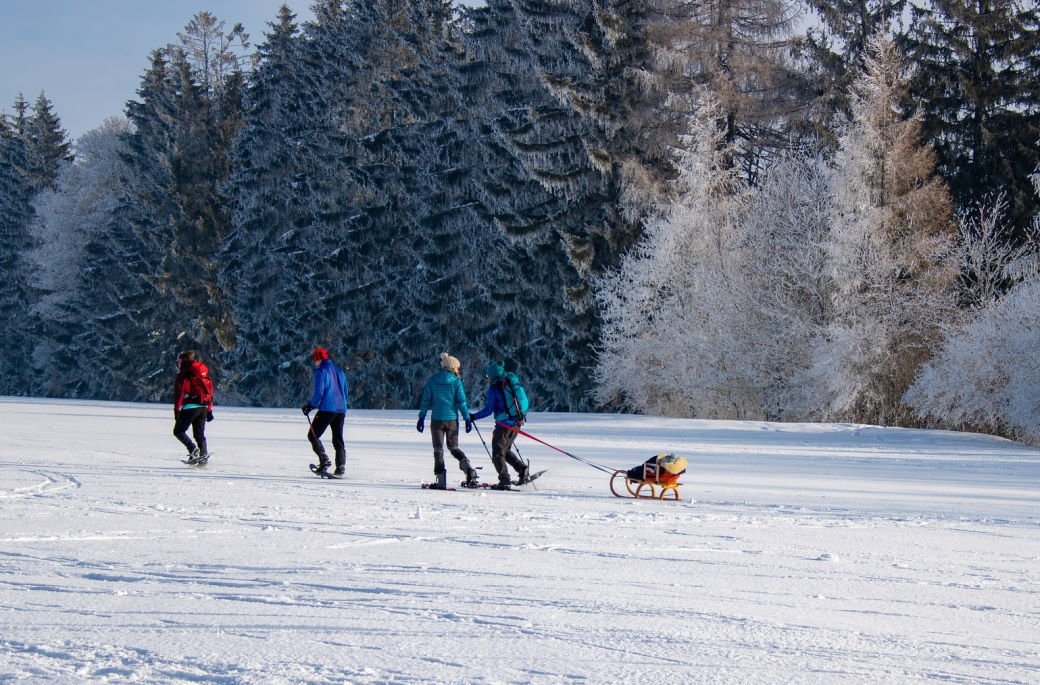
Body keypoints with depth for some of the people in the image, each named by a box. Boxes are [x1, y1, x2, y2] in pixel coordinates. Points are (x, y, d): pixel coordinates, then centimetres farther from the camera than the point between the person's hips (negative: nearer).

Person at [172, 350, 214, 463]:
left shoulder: (183, 375, -4)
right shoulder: (204, 371, 16)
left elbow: (179, 394, -11)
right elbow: (210, 391, 18)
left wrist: (177, 411, -10)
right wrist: (209, 410, 22)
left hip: (190, 407, -6)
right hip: (203, 408, 6)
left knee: (178, 431, 5)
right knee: (200, 434, 13)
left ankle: (193, 449, -15)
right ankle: (204, 456, 3)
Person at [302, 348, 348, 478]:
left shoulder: (321, 372, -7)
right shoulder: (339, 371, 16)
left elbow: (318, 393, -13)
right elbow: (345, 392, 21)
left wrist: (310, 406, -2)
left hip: (327, 409, -7)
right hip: (341, 410, 7)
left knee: (313, 435, 3)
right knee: (338, 439, 10)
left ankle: (324, 461, -13)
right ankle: (341, 468, 1)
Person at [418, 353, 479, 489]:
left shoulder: (432, 380, 2)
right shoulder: (456, 381, -3)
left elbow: (426, 400, 2)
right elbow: (461, 401, -6)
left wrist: (422, 417, 7)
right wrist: (467, 418, -2)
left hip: (436, 419, 0)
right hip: (452, 418, 0)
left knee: (438, 449, 5)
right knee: (453, 447, 14)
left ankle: (441, 481, -4)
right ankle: (468, 468, -10)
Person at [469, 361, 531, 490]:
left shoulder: (494, 388, -11)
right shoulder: (513, 381, 8)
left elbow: (488, 410, -10)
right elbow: (524, 401, 14)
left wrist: (473, 417, 2)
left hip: (504, 424, -7)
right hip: (518, 422, 7)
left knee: (498, 454, 1)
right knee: (506, 450, 23)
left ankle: (504, 482, -5)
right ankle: (522, 468, 7)